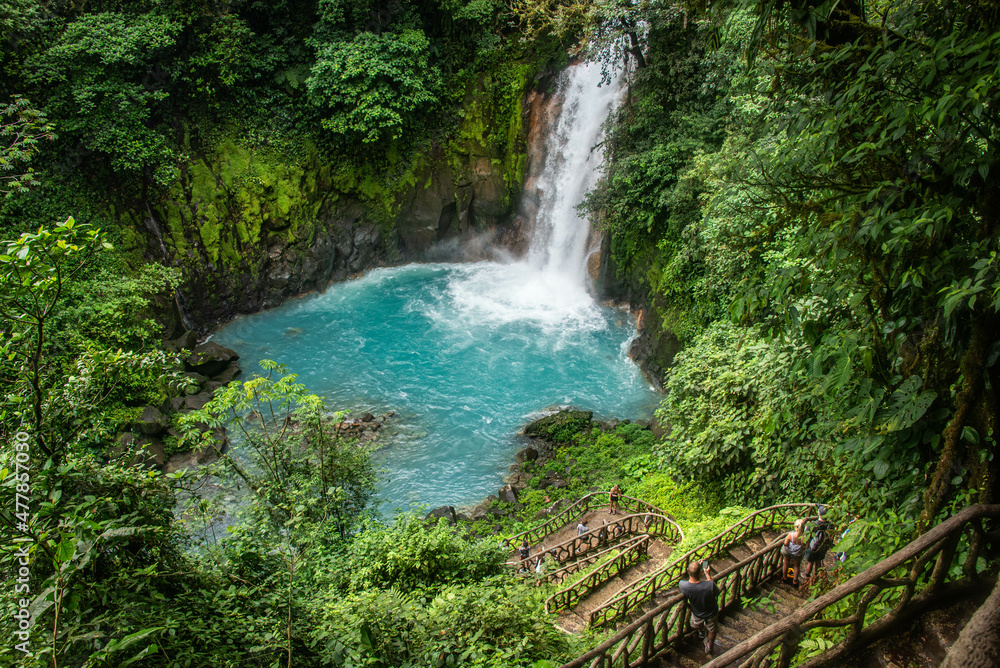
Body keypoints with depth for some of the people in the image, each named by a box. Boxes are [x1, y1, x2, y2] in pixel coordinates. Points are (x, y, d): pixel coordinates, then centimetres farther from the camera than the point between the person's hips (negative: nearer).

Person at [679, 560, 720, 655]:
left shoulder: (682, 585, -36)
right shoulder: (709, 585, -44)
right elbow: (717, 592, -18)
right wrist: (708, 575, -17)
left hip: (697, 614, 1)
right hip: (711, 613, -1)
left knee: (698, 624, 38)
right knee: (712, 630, 33)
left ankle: (701, 632, 69)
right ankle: (709, 648, 57)